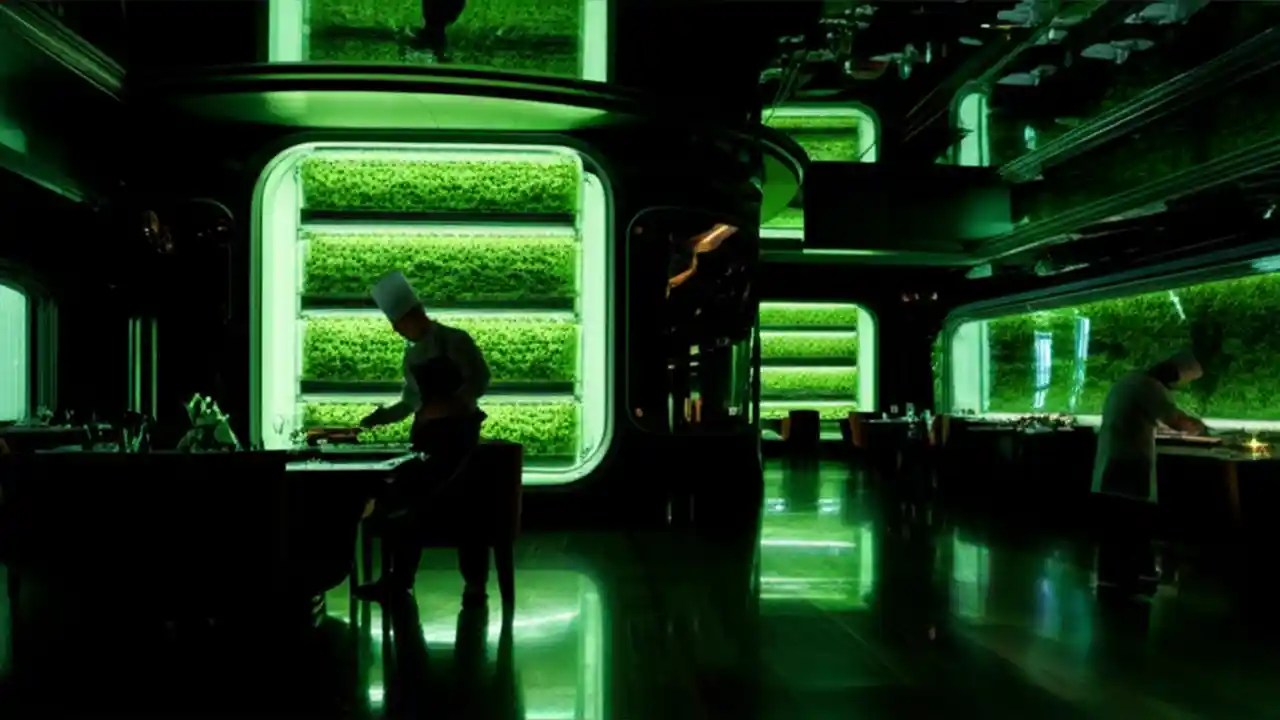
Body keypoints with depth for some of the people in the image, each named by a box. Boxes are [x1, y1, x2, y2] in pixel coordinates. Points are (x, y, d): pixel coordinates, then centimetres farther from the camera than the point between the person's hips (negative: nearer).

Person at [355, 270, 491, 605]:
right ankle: (399, 577, 14)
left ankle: (475, 583, 1)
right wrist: (373, 420, 11)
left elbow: (479, 380, -13)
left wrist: (450, 404, -23)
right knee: (409, 499, 5)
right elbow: (410, 401, 19)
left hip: (458, 429, -7)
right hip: (426, 432, 7)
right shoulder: (411, 354, 15)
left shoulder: (454, 340, -7)